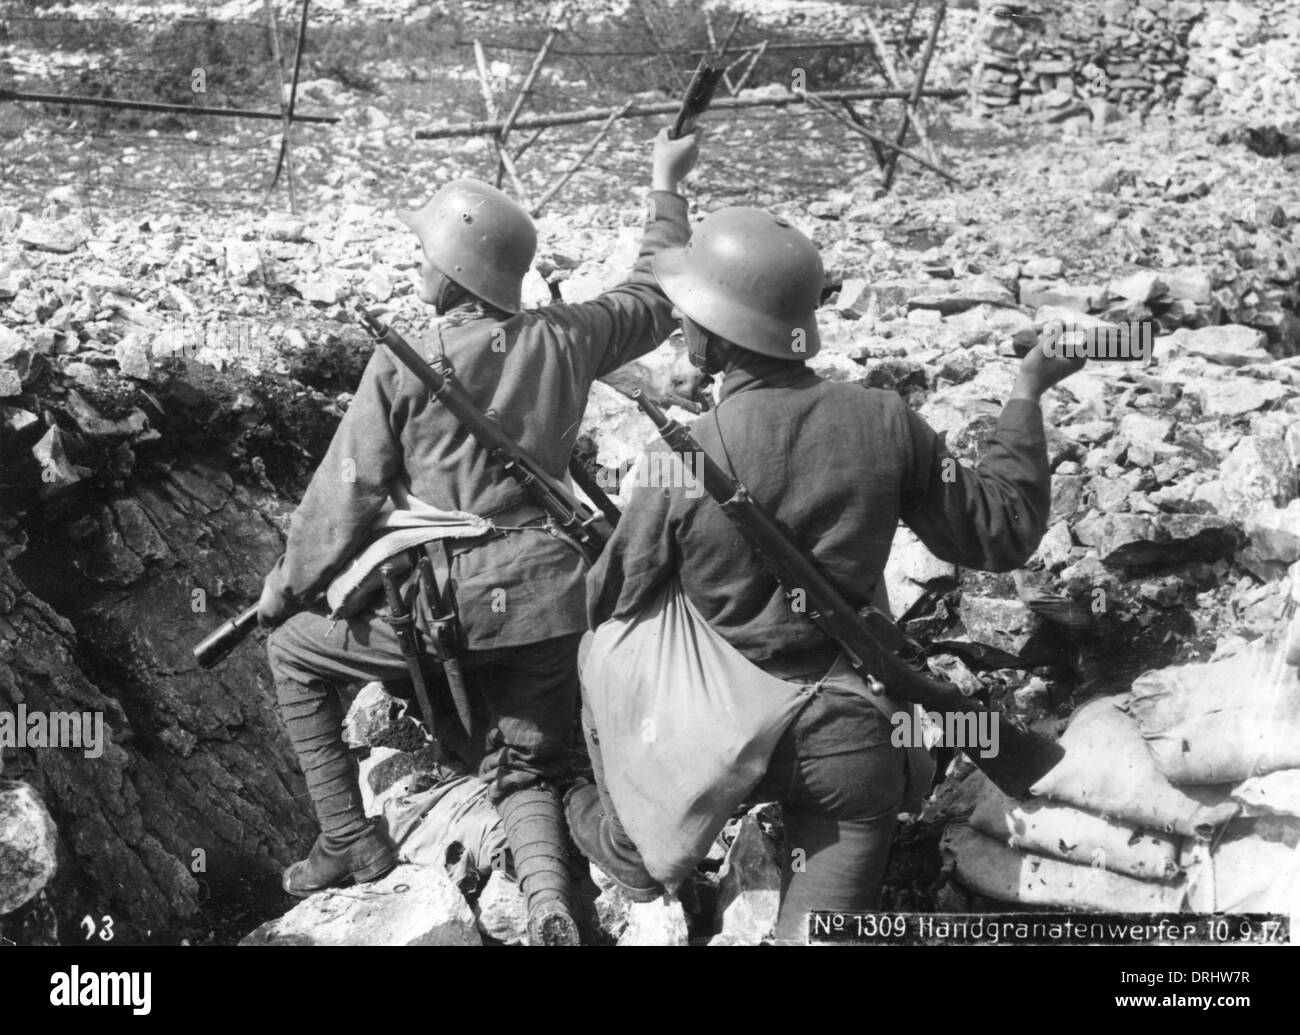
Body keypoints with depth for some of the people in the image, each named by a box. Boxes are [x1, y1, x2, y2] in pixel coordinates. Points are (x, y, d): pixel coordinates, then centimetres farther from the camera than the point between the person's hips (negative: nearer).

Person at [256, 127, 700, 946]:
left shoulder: (402, 364, -9)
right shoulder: (564, 338, 1)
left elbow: (345, 499, -4)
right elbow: (660, 296, 19)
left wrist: (285, 588, 10)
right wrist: (667, 184, 30)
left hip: (447, 607, -4)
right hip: (552, 605, 4)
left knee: (294, 651, 21)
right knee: (528, 777, 20)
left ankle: (351, 841, 20)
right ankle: (549, 895, -11)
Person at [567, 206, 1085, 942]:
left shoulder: (680, 463, -17)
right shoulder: (884, 424, -11)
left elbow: (609, 606, -5)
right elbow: (1001, 533, 0)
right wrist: (1026, 397, 9)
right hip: (848, 740, 1)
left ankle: (630, 846, 40)